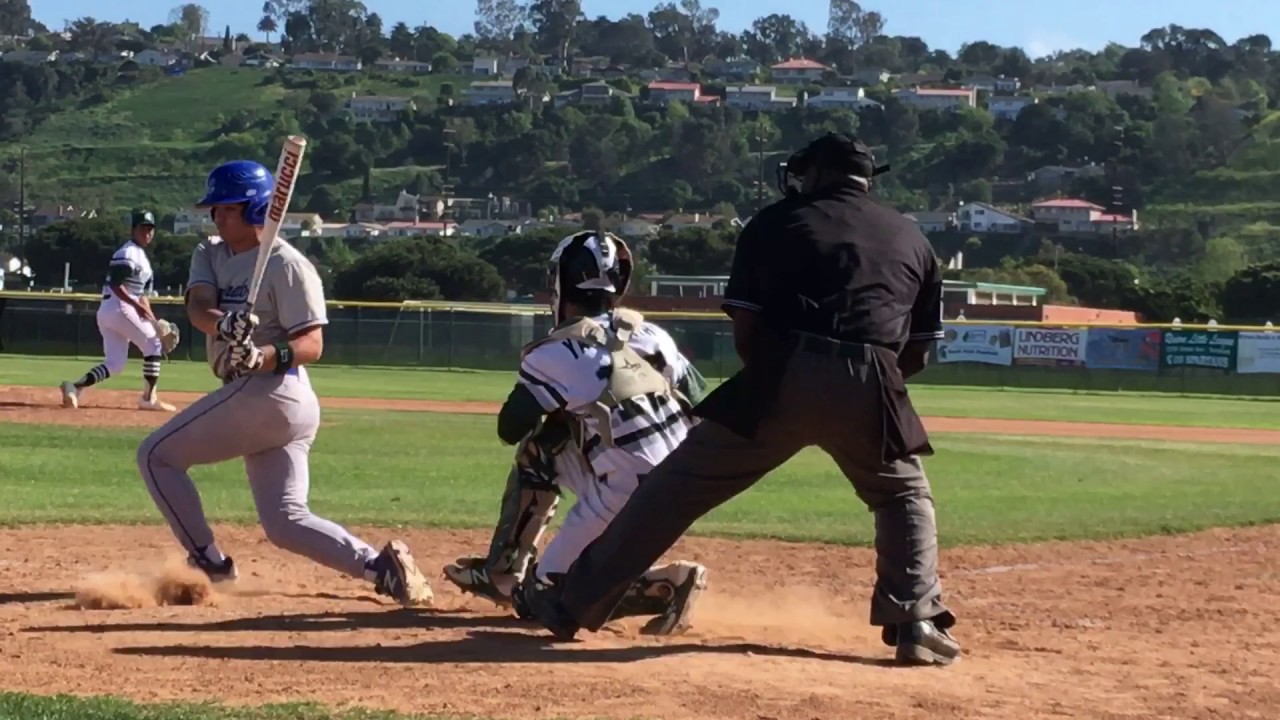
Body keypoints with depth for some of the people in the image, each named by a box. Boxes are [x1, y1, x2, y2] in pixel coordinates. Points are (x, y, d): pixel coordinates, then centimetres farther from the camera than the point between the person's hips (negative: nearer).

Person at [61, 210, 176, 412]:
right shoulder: (128, 253, -9)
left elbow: (141, 292, 22)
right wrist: (137, 306, -26)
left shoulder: (142, 257, 22)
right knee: (154, 346, 0)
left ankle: (75, 387, -10)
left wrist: (152, 319, 12)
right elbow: (115, 285, -20)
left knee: (115, 363, 6)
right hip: (119, 307, -10)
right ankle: (149, 398, 1)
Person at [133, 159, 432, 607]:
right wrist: (223, 322, -29)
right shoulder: (211, 254, 14)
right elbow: (197, 307, -6)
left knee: (156, 455, -1)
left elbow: (312, 344, -14)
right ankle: (379, 565, -5)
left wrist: (265, 356, -32)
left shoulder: (286, 264, -9)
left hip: (265, 395, -9)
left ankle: (207, 561, 2)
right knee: (285, 521, 6)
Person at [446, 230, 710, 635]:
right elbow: (694, 392, 17)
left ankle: (667, 584, -13)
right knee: (537, 451, 23)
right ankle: (504, 572, 28)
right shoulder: (647, 333, 10)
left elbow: (510, 429, -1)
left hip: (627, 496, -7)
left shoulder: (557, 352, -6)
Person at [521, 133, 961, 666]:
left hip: (781, 380, -1)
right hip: (869, 387, 2)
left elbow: (745, 331, 8)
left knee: (674, 488, 8)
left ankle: (573, 603, 13)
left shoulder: (776, 223, 15)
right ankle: (917, 624, 11)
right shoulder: (912, 239, 22)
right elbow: (918, 352, 19)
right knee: (904, 496, 27)